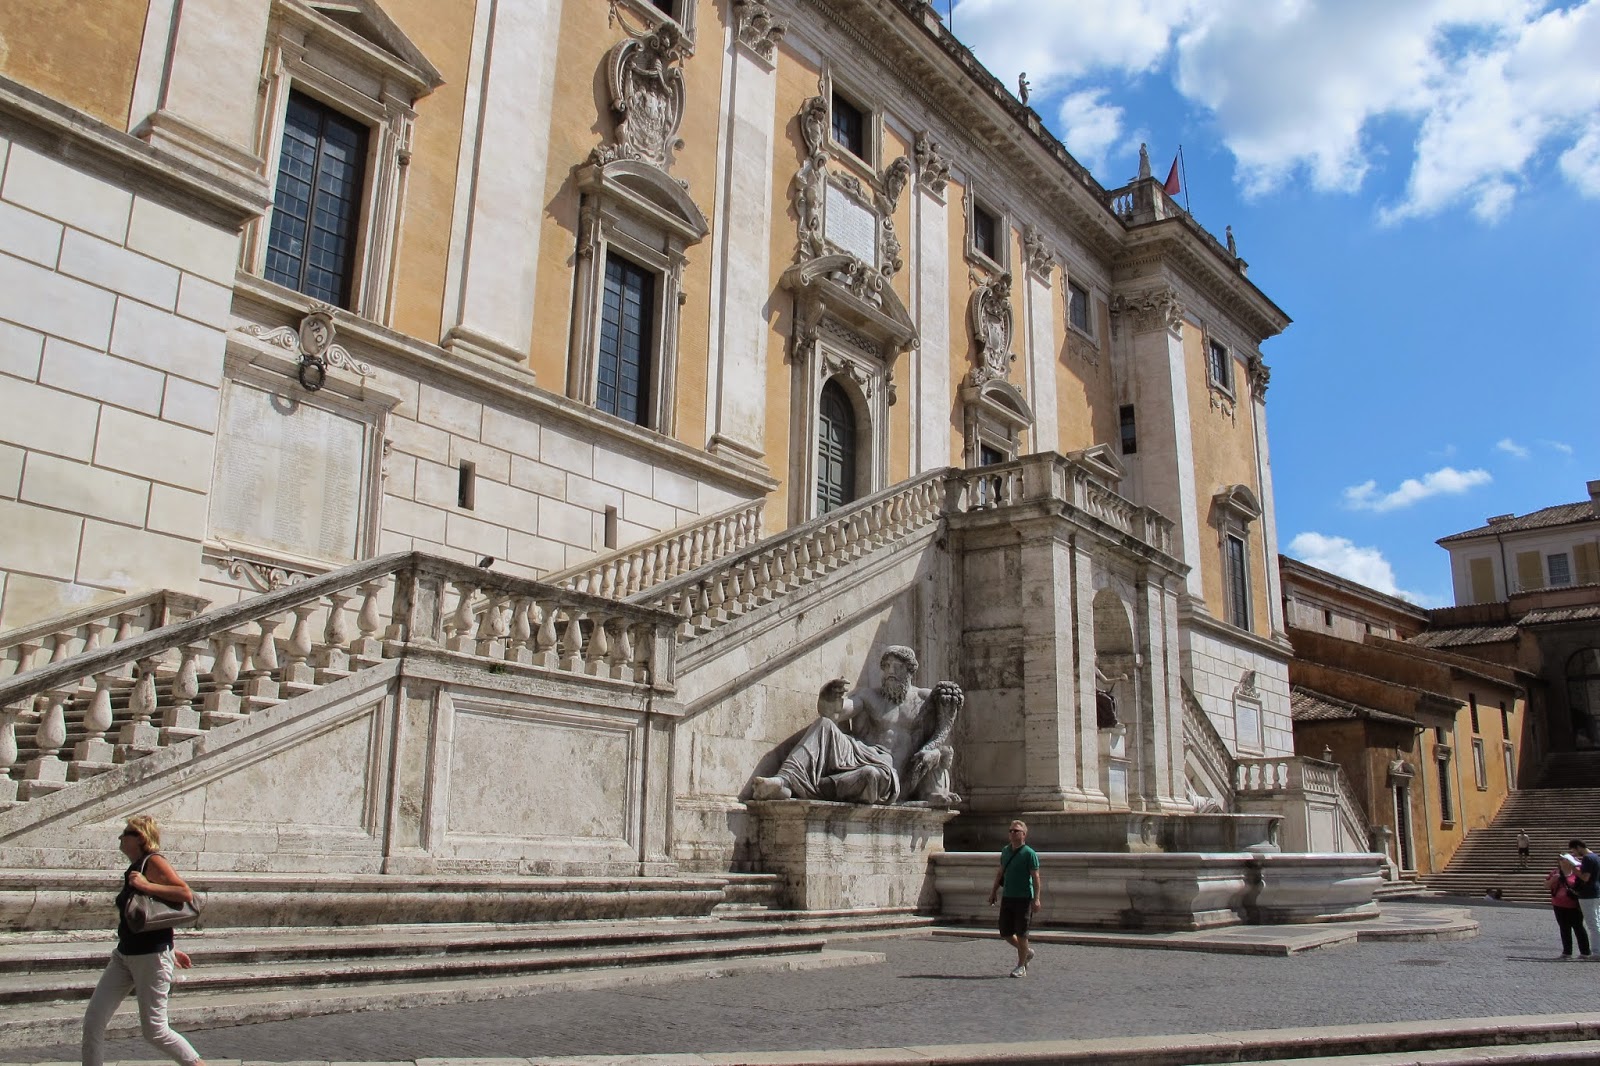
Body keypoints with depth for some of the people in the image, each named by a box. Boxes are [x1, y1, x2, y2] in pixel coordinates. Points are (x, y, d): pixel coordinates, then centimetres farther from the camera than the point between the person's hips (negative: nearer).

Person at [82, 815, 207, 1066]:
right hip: (125, 954, 9)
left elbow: (186, 894, -28)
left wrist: (146, 885, -26)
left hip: (151, 957, -9)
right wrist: (170, 950, 23)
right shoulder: (135, 868, 13)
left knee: (154, 1030, -1)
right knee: (93, 1021, 4)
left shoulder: (154, 862, -14)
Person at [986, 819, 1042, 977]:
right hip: (1007, 897, 6)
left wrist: (1036, 899, -18)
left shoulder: (1029, 853, -8)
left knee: (1021, 934, 0)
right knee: (1005, 933, 9)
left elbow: (1035, 877, -11)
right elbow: (1000, 873, 20)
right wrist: (993, 892, 20)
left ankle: (1021, 967, 13)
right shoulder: (1005, 851, 11)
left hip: (1024, 899, -6)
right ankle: (1027, 952, 32)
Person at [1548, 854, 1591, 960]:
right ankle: (1567, 952, 17)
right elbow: (1546, 886, 10)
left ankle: (1585, 952, 10)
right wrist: (1552, 879, -7)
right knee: (1564, 929, 11)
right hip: (1559, 906, 5)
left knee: (1578, 928, 0)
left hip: (1574, 907, -5)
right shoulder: (1555, 873, 8)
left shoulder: (1576, 872, -8)